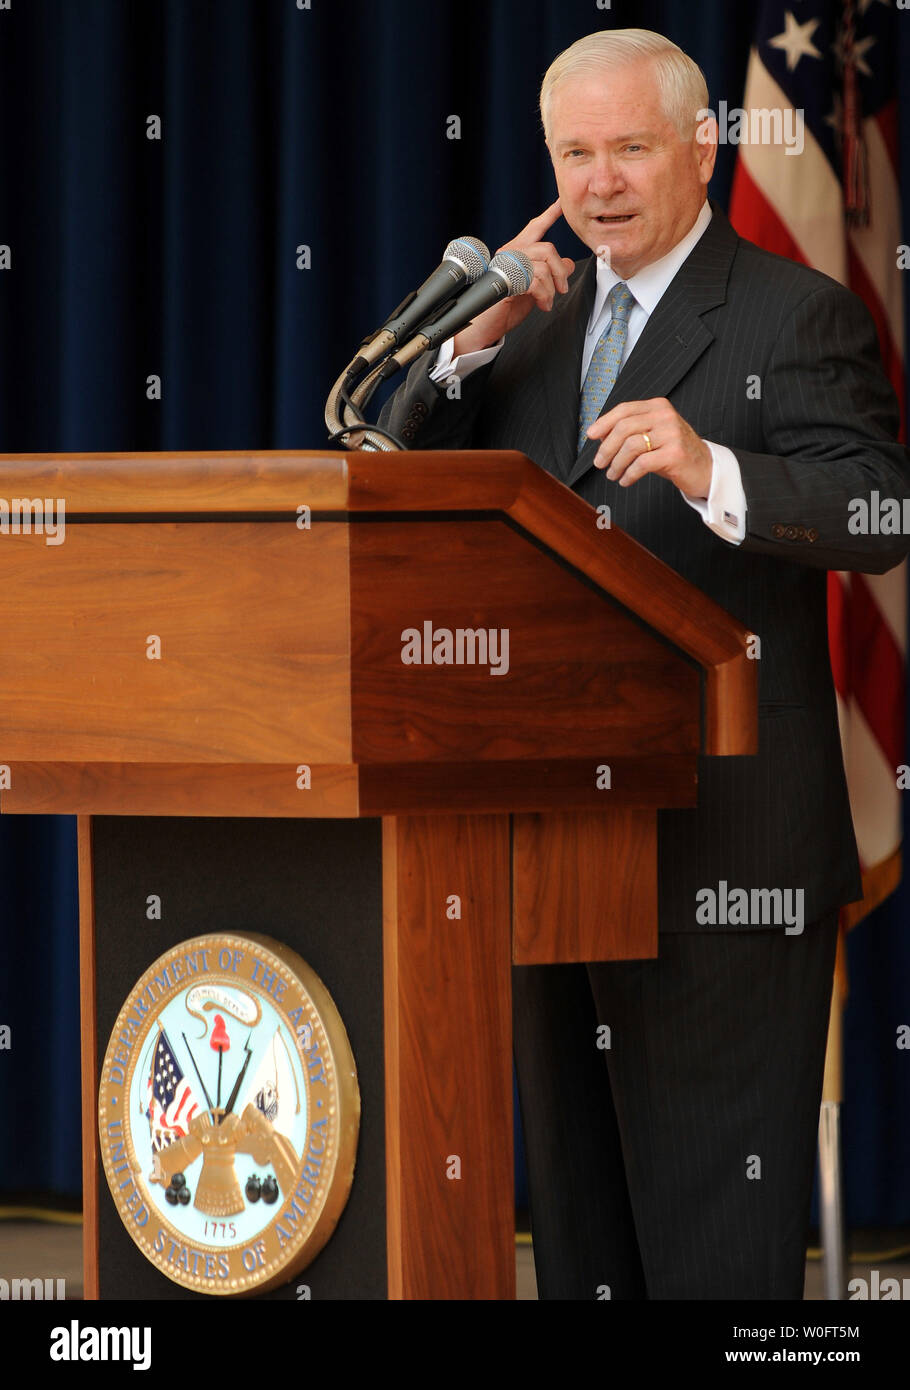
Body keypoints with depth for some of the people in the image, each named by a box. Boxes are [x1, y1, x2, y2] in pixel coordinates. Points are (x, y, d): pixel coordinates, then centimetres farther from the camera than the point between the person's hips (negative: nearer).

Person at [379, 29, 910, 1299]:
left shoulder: (797, 317, -5)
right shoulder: (542, 317, 16)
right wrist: (471, 340, -5)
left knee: (713, 1201, -6)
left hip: (725, 835, -7)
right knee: (575, 1172, 14)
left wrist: (711, 472, -35)